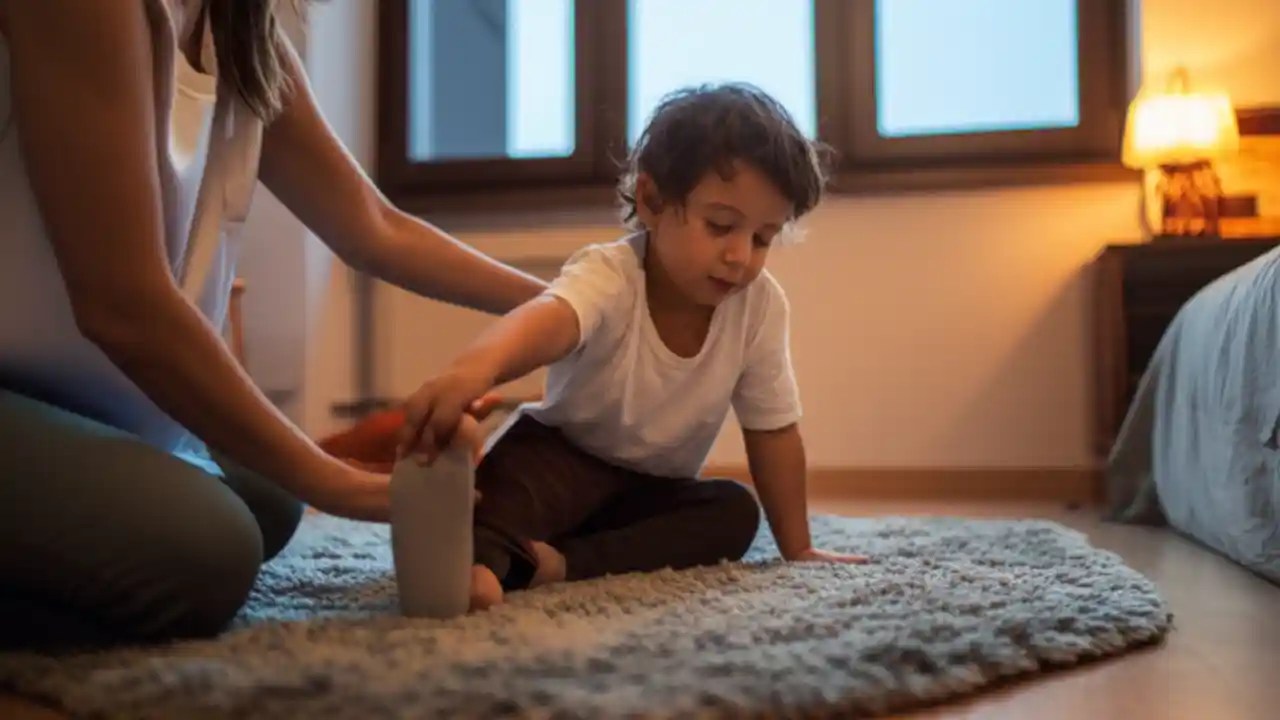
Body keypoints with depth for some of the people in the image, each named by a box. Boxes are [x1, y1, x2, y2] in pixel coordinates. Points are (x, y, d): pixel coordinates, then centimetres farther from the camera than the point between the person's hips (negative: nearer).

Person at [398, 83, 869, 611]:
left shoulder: (761, 305, -16)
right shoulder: (608, 276, -30)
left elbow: (774, 431, -6)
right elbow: (548, 318, -55)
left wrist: (797, 549, -2)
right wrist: (474, 368, -78)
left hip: (656, 488, 5)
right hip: (563, 457, -5)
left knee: (734, 512, -23)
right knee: (521, 464, -35)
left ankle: (564, 563, -31)